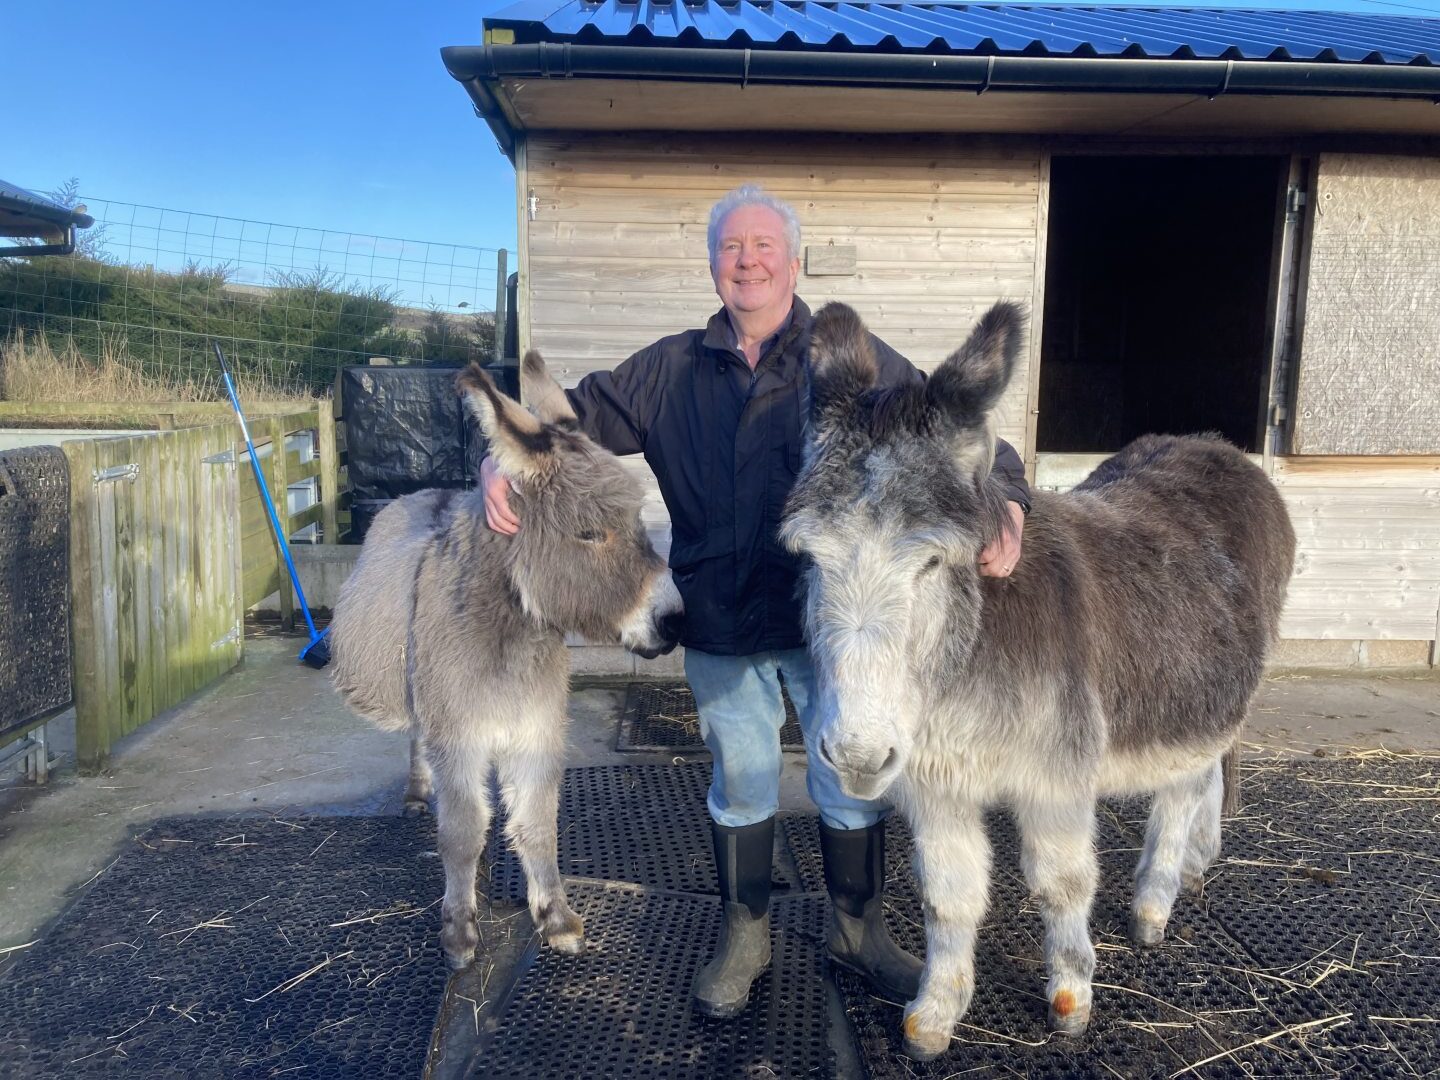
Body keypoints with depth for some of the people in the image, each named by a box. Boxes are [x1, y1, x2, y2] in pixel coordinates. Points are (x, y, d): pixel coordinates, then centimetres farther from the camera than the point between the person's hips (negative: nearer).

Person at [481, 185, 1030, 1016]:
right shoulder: (670, 371, 4)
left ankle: (858, 931, 39)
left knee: (852, 785, 14)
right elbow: (575, 414, 9)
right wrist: (503, 457, -9)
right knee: (741, 787, 17)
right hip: (721, 633, 2)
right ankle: (745, 937, 39)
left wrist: (1005, 512, -26)